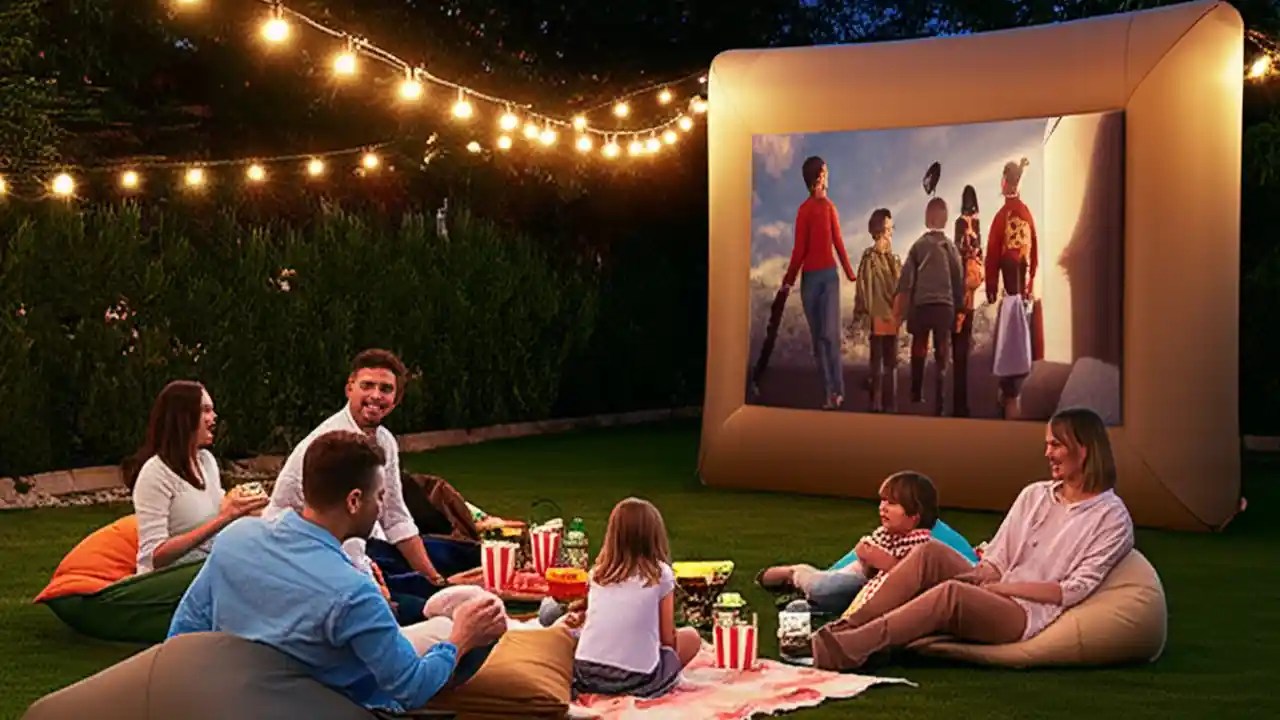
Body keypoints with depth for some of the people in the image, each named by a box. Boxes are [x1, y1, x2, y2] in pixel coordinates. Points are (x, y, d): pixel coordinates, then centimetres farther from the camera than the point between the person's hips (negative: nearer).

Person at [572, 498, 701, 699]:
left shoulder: (598, 573, 10)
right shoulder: (661, 573, 0)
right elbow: (668, 638, 4)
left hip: (587, 675, 3)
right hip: (637, 682, -3)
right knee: (691, 637, 21)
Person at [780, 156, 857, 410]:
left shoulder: (830, 206, 5)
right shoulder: (804, 210, 2)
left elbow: (838, 242, 6)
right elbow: (799, 248, 3)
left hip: (829, 275, 0)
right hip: (810, 277, 0)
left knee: (830, 334, -8)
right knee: (818, 337, 3)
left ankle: (837, 390, -4)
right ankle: (828, 392, 7)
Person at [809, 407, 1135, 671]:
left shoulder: (1112, 517, 0)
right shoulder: (1034, 495, 18)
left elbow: (1074, 591, -7)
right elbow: (997, 561, 14)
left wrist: (1005, 587, -11)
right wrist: (979, 575, -9)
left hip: (1028, 615, -6)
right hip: (988, 595, 6)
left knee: (952, 591, -36)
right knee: (929, 552, -23)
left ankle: (853, 647, -42)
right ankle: (849, 627, -29)